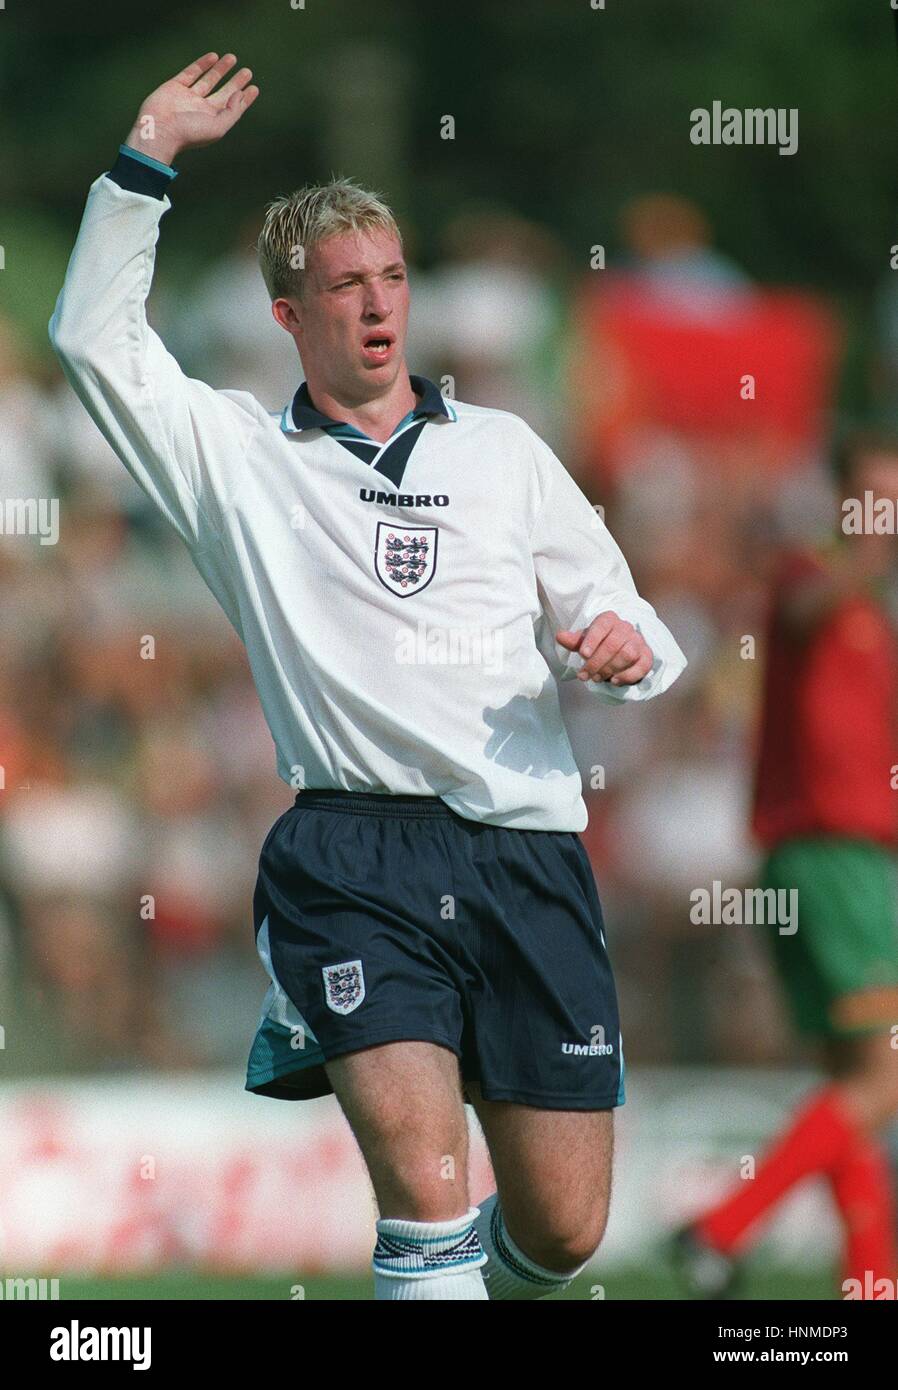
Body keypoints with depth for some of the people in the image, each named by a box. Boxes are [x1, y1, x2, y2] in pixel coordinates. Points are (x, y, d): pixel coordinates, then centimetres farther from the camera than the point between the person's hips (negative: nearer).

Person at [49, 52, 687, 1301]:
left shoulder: (503, 449, 19)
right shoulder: (238, 457, 14)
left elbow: (618, 619, 20)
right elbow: (94, 339, 5)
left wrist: (630, 650, -4)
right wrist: (148, 158, 1)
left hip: (528, 855, 3)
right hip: (356, 857, -3)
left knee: (562, 1232, 3)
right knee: (426, 1184, -24)